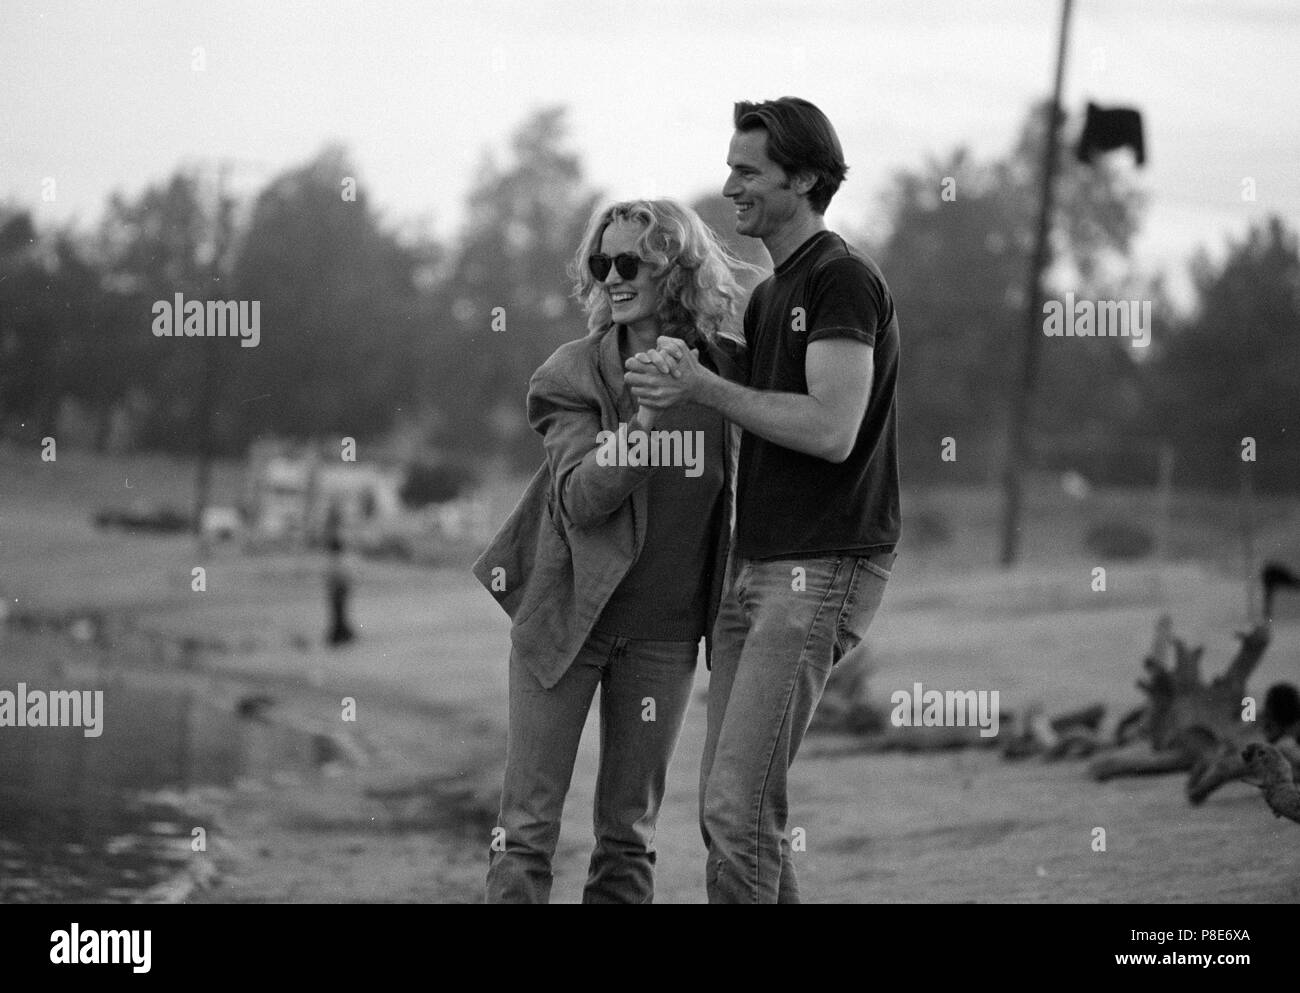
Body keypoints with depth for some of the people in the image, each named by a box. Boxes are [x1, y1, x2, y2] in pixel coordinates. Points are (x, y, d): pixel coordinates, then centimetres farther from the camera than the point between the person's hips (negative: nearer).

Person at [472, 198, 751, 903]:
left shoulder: (727, 369, -2)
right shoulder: (575, 372, -6)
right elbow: (580, 497, -17)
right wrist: (647, 415, -28)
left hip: (663, 632, 2)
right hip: (563, 614, -2)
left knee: (629, 835, 8)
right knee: (527, 825, -3)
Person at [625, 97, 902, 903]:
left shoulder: (843, 280, -9)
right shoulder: (769, 296, 21)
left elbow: (831, 431, -19)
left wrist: (702, 388, -15)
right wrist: (676, 376, 6)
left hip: (825, 569, -9)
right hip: (755, 564, 9)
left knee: (739, 806, -14)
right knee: (725, 808, 7)